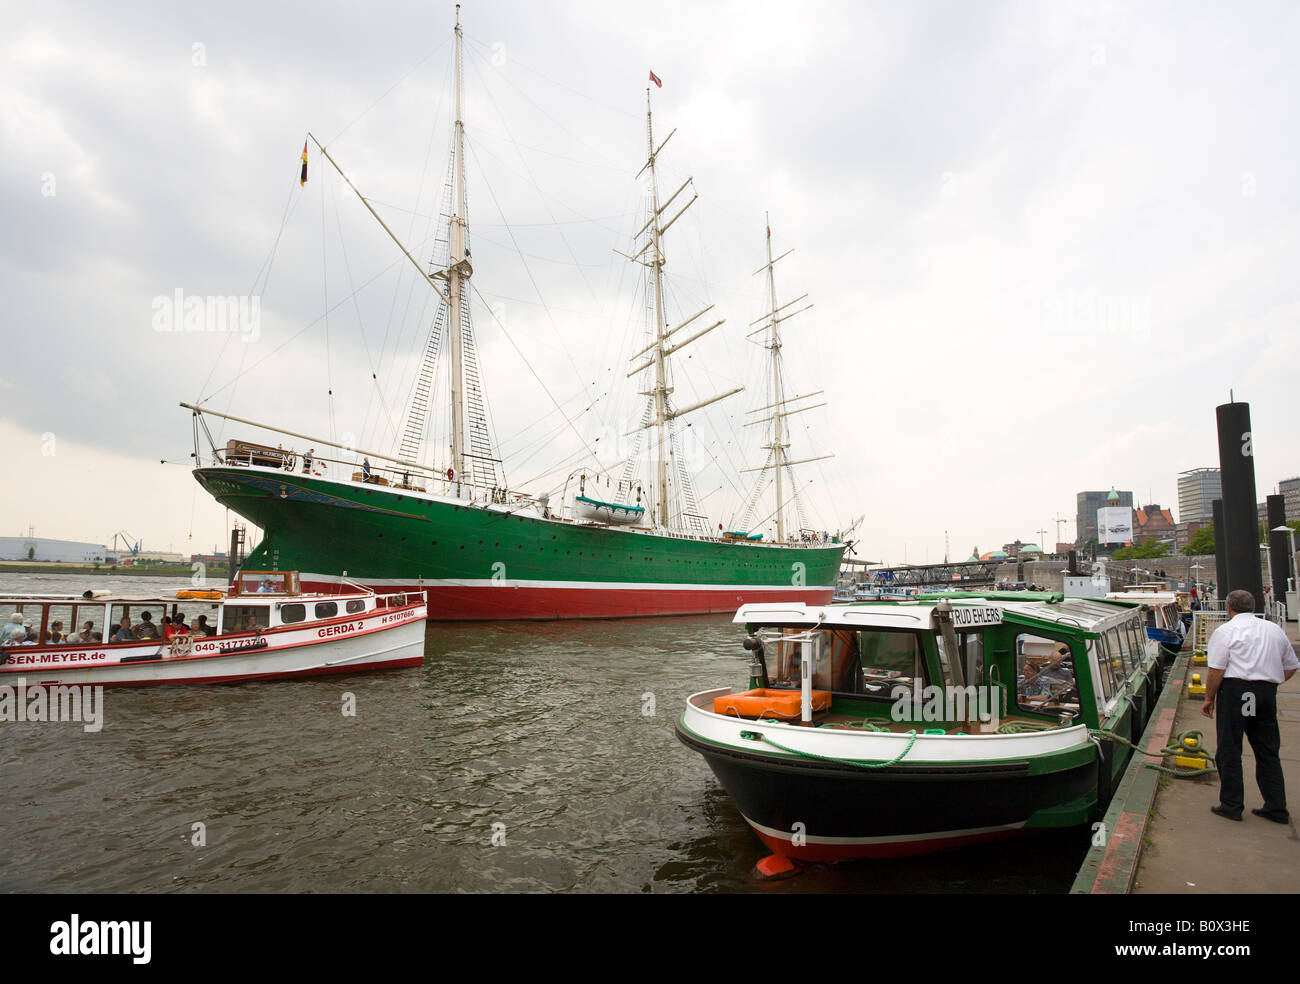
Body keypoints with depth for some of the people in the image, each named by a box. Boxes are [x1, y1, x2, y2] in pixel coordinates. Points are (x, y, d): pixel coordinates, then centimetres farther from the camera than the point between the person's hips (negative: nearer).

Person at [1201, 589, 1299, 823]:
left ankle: (1231, 805, 8)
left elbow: (1216, 670, -11)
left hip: (1235, 691, -6)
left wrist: (1209, 699, -2)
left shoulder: (1225, 631, -6)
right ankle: (1276, 808, 19)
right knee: (1268, 751, 15)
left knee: (1229, 751, 3)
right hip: (1267, 693, 6)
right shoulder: (1274, 630, 12)